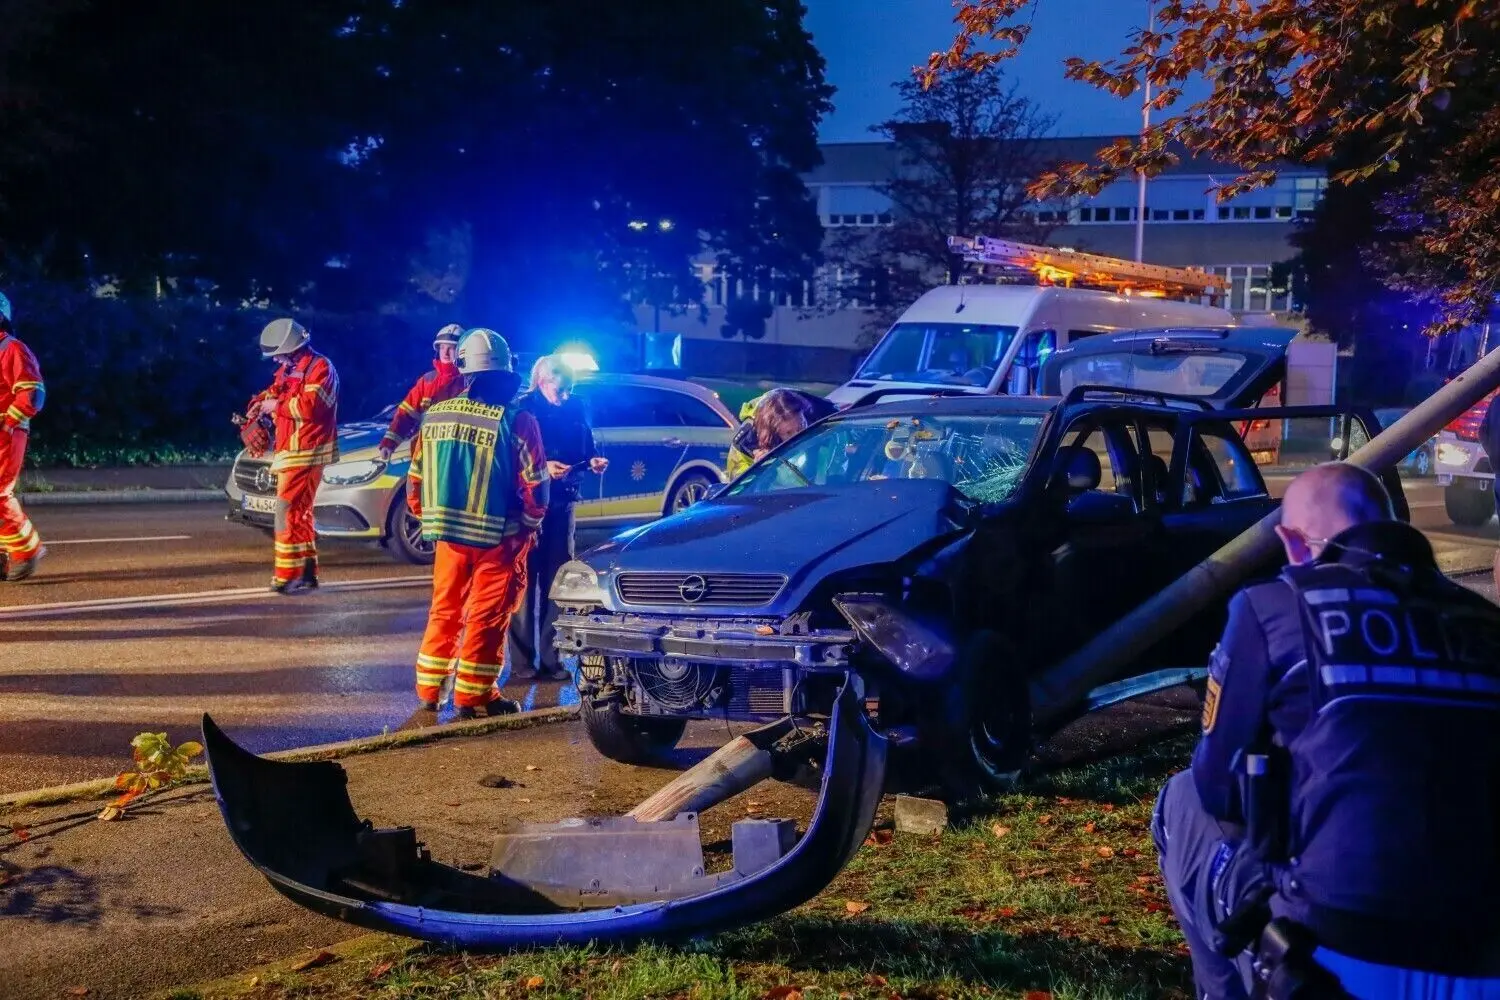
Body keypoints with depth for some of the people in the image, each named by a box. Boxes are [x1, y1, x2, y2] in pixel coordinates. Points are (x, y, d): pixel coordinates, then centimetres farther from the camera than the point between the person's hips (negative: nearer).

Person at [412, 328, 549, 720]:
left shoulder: (436, 414, -1)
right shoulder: (517, 421, -13)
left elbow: (419, 475, 6)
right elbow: (535, 485, -10)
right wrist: (528, 526, 7)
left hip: (447, 531, 4)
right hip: (497, 536, -4)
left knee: (445, 610, 17)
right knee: (486, 617, 5)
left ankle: (429, 690, 23)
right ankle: (471, 695, 7)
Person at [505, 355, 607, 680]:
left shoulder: (576, 409, 5)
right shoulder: (523, 409, -9)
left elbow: (587, 447, 14)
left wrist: (594, 461, -6)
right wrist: (542, 467, -23)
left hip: (561, 503, 5)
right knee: (524, 580, 0)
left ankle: (551, 657, 14)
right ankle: (522, 658, 5)